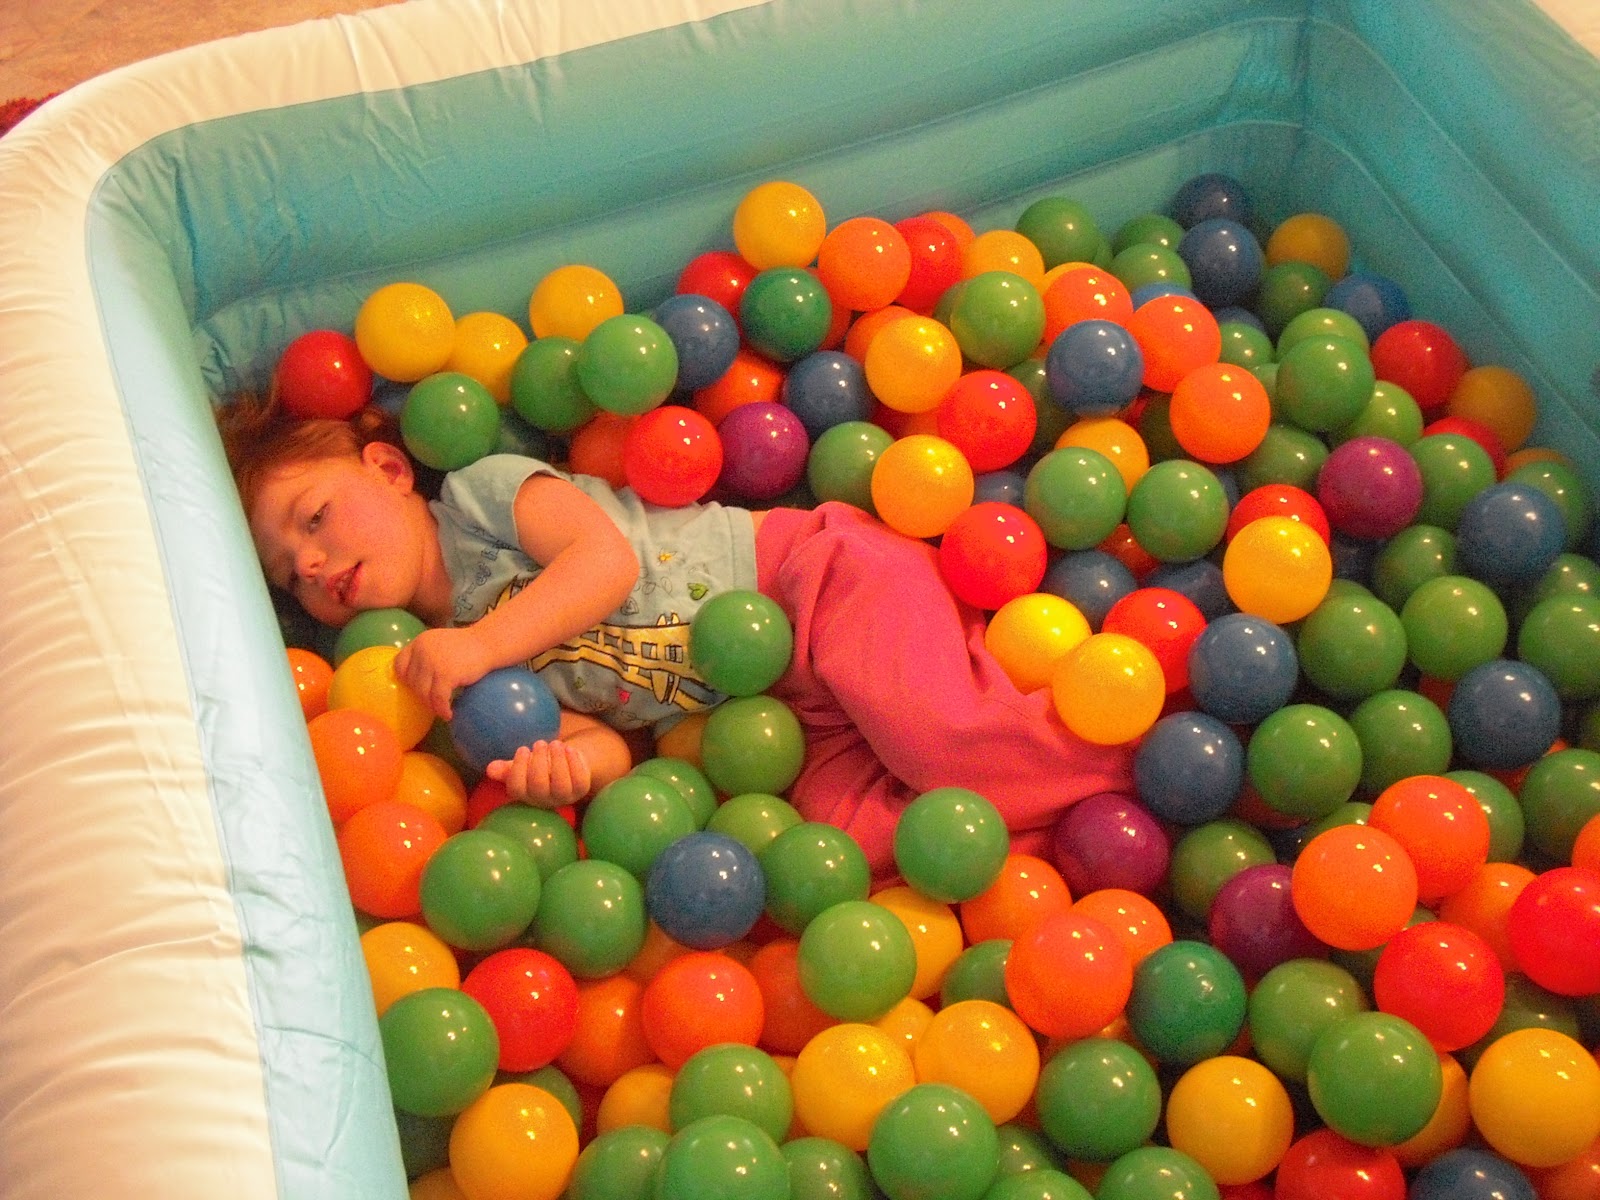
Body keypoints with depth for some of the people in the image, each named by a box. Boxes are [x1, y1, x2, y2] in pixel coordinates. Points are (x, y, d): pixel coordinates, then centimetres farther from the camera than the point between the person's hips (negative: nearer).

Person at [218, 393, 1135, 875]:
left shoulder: (480, 492, -3)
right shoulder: (450, 653, 12)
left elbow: (608, 558, -19)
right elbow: (606, 744, 0)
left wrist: (481, 644, -22)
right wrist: (571, 763, -24)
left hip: (809, 577, -6)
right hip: (801, 711, 6)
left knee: (940, 740, -28)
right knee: (840, 830, -19)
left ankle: (1134, 748, -6)